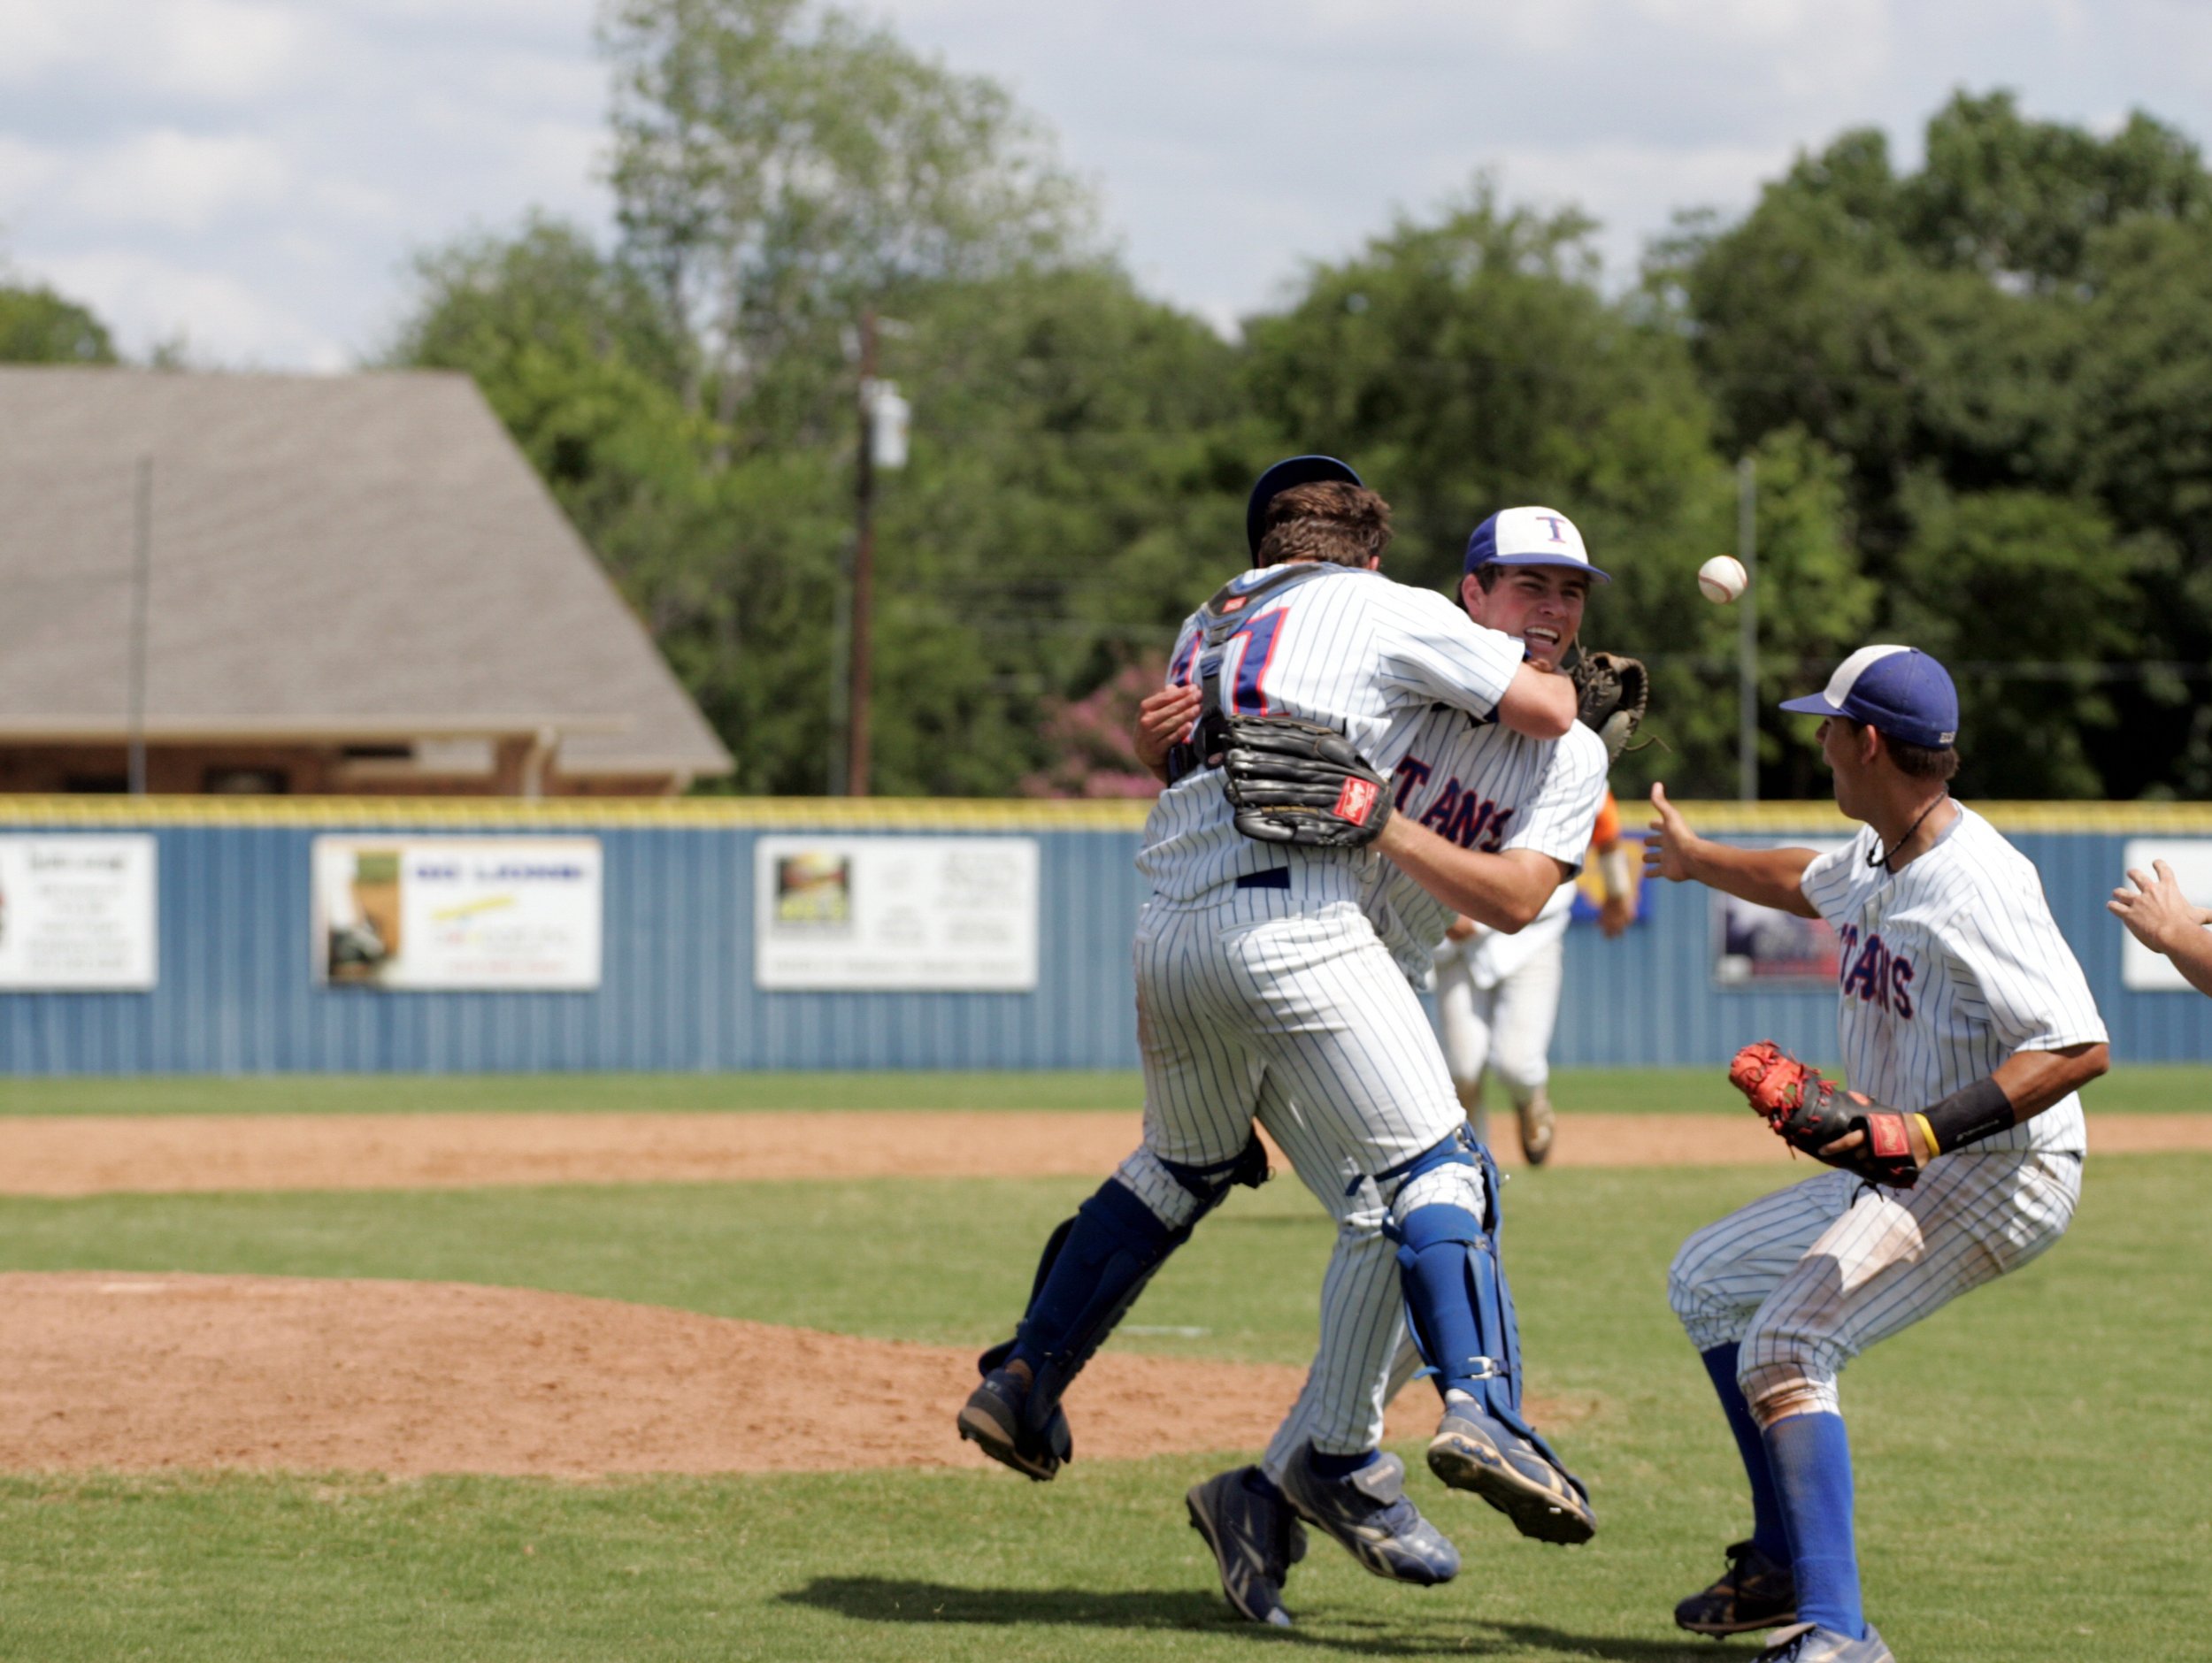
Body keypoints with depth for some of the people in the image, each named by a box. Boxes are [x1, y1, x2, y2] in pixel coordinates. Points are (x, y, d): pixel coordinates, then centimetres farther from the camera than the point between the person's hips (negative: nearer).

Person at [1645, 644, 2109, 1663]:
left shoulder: (1972, 886, -25)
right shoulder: (1878, 857, 6)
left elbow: (2079, 1048, -33)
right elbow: (1810, 886, 33)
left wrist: (1923, 1130, -40)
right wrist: (1698, 861, 50)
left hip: (1997, 1174, -11)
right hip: (1901, 1172, 11)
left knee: (1782, 1346, -26)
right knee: (1708, 1277, 22)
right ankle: (1786, 1562, 27)